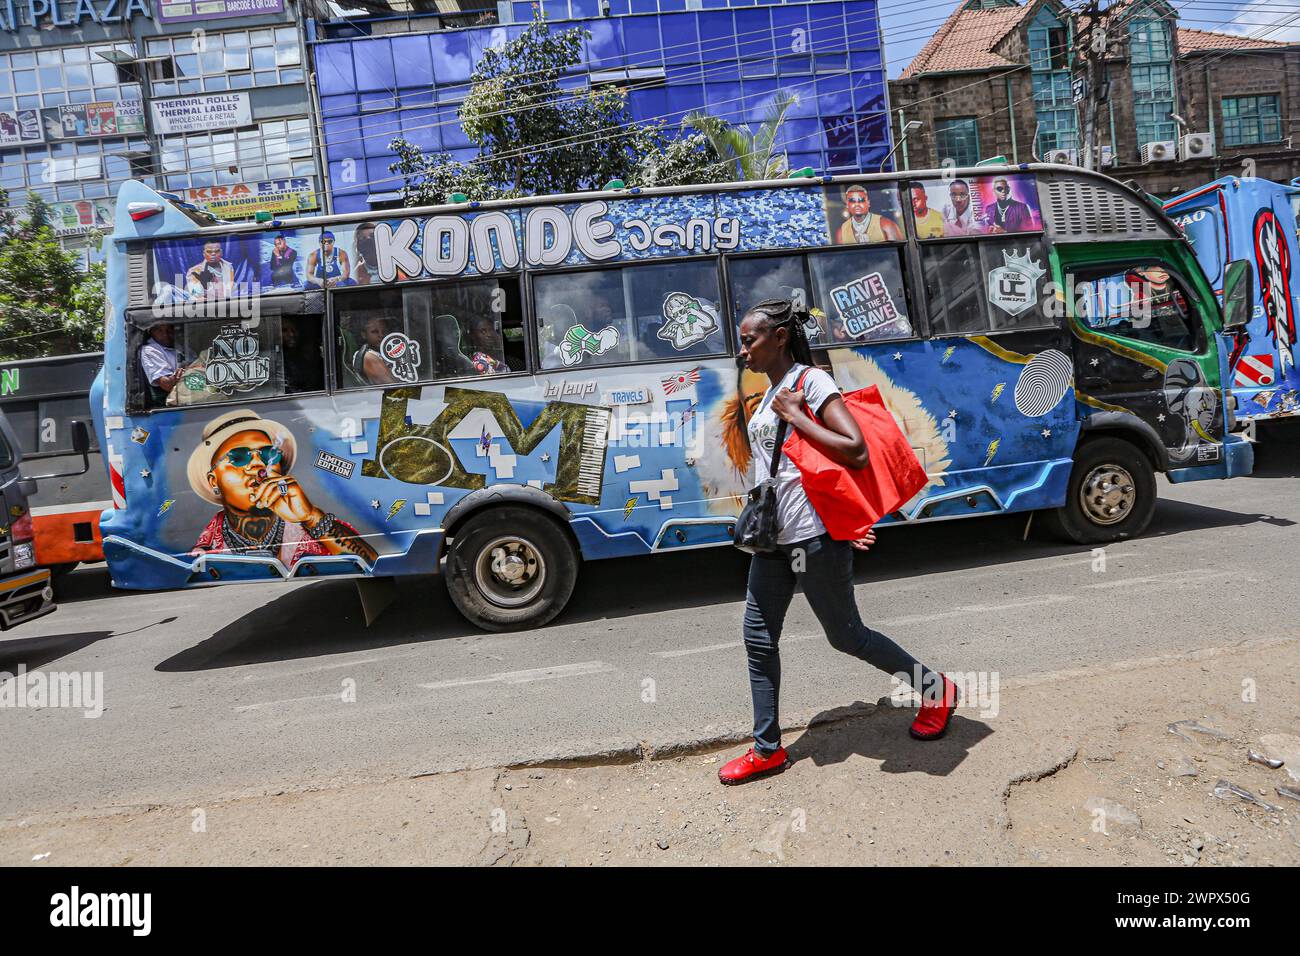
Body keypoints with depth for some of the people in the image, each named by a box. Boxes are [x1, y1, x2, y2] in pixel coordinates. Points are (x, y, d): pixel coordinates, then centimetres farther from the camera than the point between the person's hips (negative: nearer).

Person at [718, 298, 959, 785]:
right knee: (758, 637, 8)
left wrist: (794, 415, -19)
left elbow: (856, 452, -23)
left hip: (813, 534, -8)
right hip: (773, 535, 8)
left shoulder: (812, 381, -12)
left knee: (846, 635, 6)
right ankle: (767, 749, 21)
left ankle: (935, 689, 30)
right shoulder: (768, 395, 14)